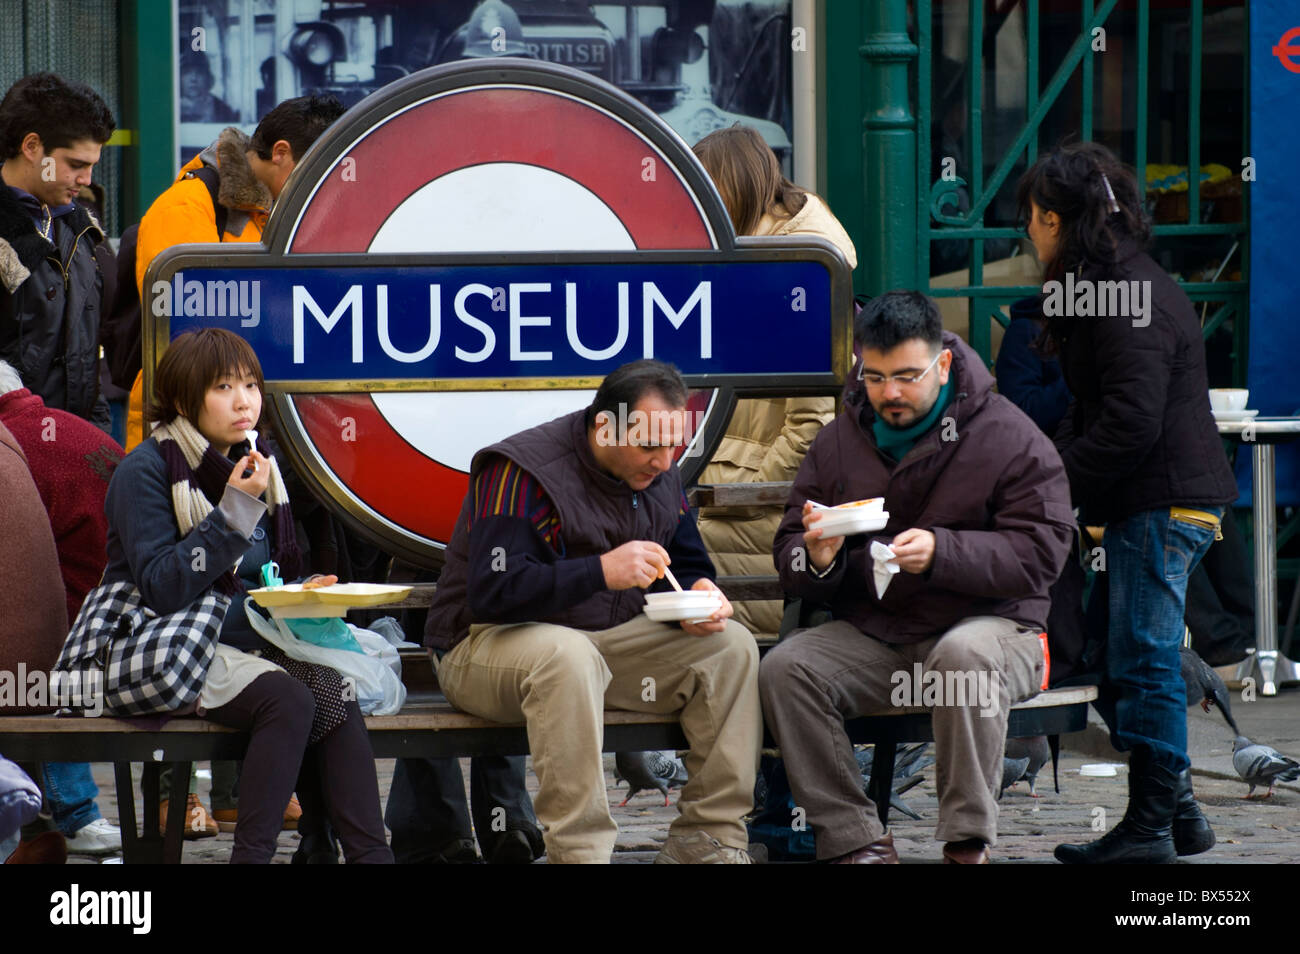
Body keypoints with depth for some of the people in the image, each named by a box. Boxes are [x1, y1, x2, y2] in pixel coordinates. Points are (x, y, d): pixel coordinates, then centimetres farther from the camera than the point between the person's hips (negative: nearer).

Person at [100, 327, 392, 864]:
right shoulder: (144, 472, -9)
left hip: (241, 642, 6)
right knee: (288, 699, -31)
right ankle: (253, 853, -30)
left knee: (334, 691, -24)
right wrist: (235, 510, -22)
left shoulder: (253, 465, 12)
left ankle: (368, 852, -30)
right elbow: (161, 589, -20)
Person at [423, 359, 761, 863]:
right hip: (488, 644, -8)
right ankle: (577, 852, -38)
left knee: (730, 645, -9)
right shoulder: (522, 471, -20)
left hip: (608, 639, 8)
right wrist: (602, 571, -36)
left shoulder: (658, 474, 5)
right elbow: (491, 593, -30)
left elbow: (688, 566, 16)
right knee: (567, 656, -41)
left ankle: (707, 837, -9)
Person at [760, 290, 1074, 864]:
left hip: (991, 625, -4)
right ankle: (855, 839, -19)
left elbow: (1039, 554, -13)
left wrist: (940, 553, -28)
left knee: (965, 655, -39)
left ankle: (967, 842, -27)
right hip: (870, 635, 4)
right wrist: (817, 559, -15)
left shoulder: (1009, 438, -3)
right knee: (783, 669, -22)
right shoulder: (840, 440, 11)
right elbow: (788, 555, 12)